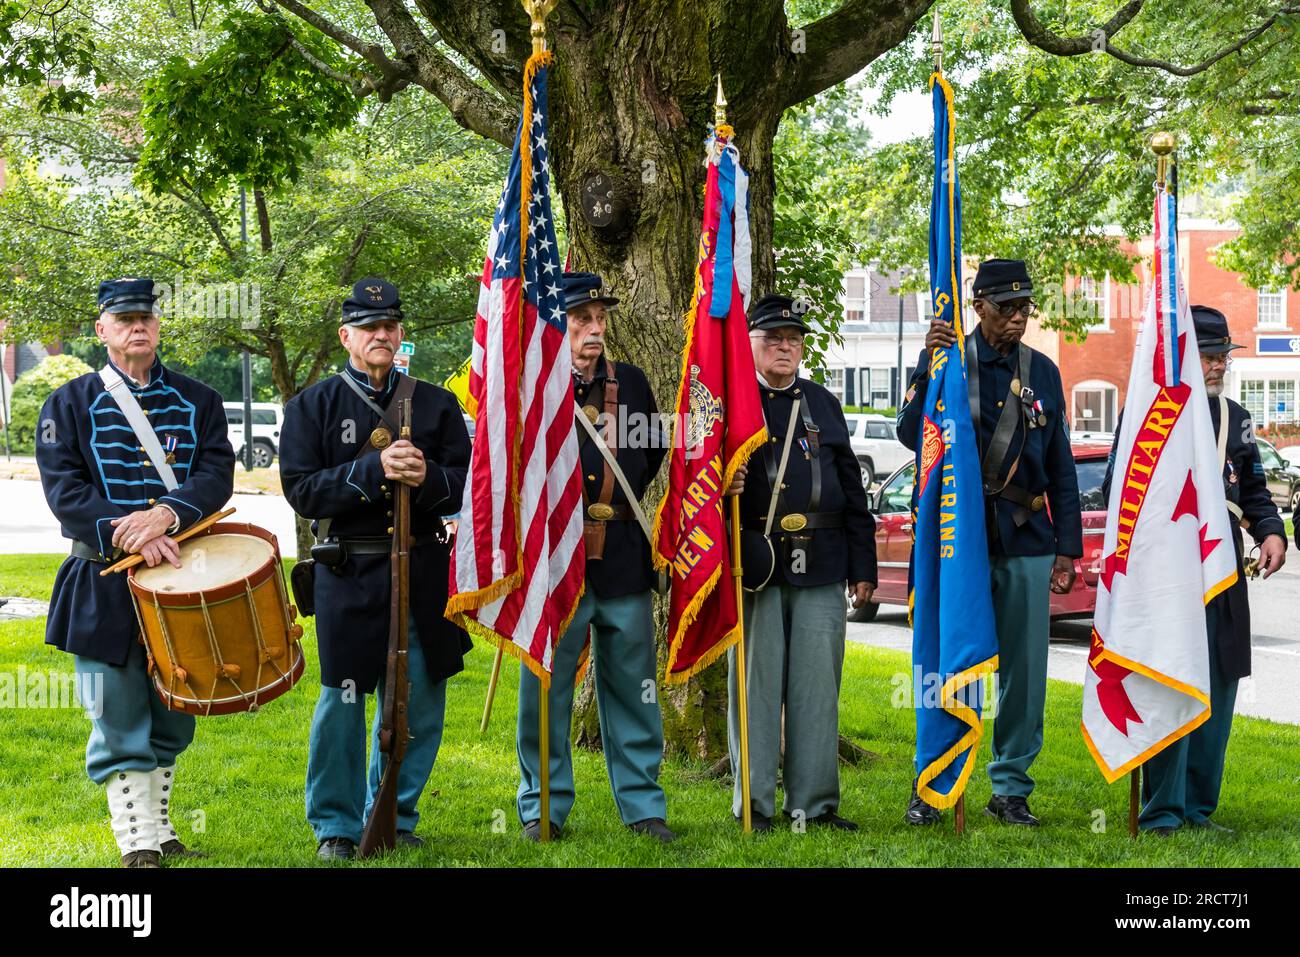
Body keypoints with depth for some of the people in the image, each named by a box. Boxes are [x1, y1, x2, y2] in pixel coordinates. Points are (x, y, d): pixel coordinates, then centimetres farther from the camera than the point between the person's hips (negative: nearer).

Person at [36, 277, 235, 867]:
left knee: (171, 722, 11)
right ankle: (138, 845, 2)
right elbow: (65, 490, -7)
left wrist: (167, 514, -23)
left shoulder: (197, 402, 10)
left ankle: (160, 830, 24)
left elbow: (217, 474, -4)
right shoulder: (70, 405, 3)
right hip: (105, 586, -3)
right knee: (120, 725, -2)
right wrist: (128, 533, -20)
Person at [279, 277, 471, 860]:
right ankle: (336, 827, 13)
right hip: (347, 576, -3)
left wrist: (427, 478, -15)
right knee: (341, 703, 0)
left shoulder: (435, 403, 10)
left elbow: (468, 484, 6)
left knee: (419, 703, 7)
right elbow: (301, 490, -7)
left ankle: (396, 818, 23)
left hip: (423, 571, 3)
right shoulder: (313, 407, 3)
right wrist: (374, 470, -19)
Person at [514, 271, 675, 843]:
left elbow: (654, 452, 24)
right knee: (545, 691, 3)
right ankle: (543, 810, 15)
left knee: (632, 688, 8)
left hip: (623, 560, 3)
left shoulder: (631, 383, 10)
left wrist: (623, 499, 13)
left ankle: (642, 807, 17)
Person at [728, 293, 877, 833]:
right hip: (756, 566, -3)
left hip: (821, 569, 3)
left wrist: (862, 566, 11)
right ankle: (754, 805, 8)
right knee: (756, 683, 0)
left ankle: (816, 803, 12)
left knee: (818, 685, 4)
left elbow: (852, 490, 16)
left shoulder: (823, 405, 17)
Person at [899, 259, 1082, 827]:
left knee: (1025, 669, 4)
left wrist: (1067, 546, 8)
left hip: (1026, 544, 3)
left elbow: (1061, 468, 13)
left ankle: (1010, 789, 15)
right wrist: (930, 368, -23)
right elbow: (912, 436, -12)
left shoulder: (1042, 371, 10)